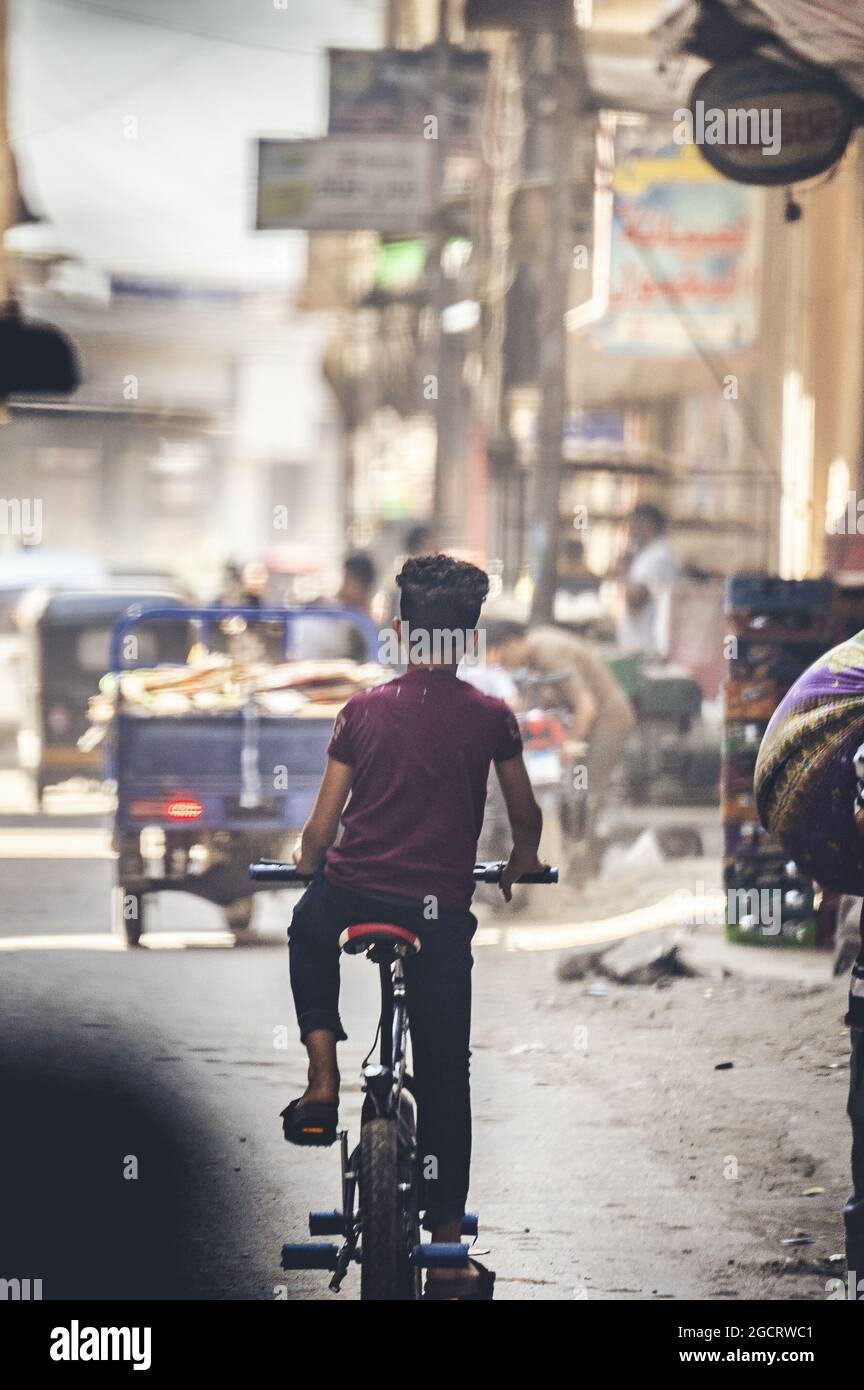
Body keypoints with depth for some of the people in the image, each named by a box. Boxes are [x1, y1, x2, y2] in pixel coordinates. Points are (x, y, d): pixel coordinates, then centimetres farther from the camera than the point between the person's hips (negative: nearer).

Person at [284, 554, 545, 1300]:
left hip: (350, 895, 1)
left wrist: (306, 868, 24)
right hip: (441, 912, -1)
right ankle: (448, 1255, 10)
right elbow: (526, 814, 12)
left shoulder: (365, 709, 1)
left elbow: (321, 824, 3)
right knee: (444, 1078, 9)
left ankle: (323, 1080, 19)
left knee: (309, 931, 37)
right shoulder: (489, 716, 0)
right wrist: (523, 860, 33)